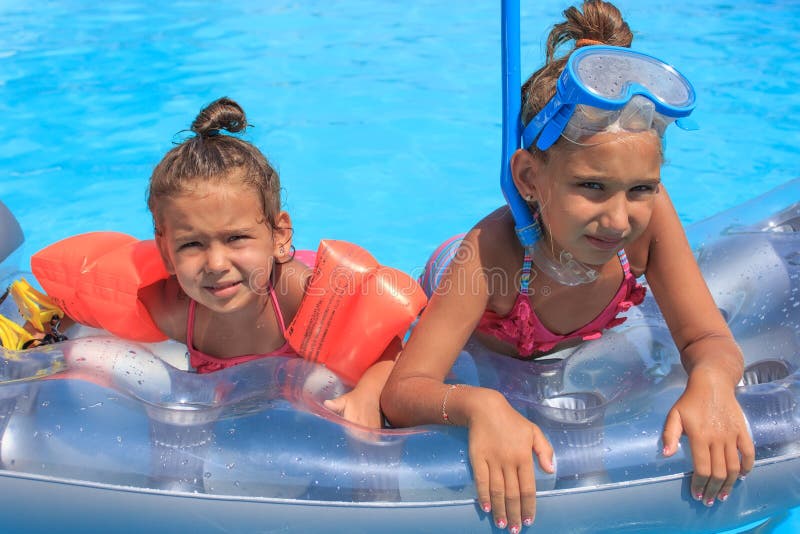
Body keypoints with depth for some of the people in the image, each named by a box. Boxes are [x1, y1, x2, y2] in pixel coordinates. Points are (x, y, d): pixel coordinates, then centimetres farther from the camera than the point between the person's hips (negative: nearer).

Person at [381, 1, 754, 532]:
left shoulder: (648, 215, -40)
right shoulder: (493, 249, -50)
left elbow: (711, 341, -35)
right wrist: (480, 406, -75)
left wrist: (712, 381, -60)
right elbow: (400, 393, -53)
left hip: (568, 351, 2)